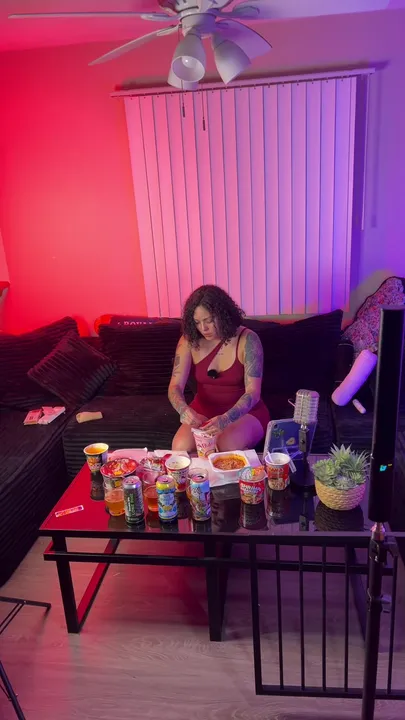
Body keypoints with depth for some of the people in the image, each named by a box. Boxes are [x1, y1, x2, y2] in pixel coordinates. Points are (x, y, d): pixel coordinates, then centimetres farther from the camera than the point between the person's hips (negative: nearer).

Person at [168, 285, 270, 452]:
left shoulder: (247, 339, -16)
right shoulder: (189, 340, -7)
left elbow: (253, 392, -22)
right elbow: (175, 386, -12)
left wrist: (226, 419, -41)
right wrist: (184, 410, -37)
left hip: (244, 412, -2)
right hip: (204, 411, 3)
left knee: (225, 446, -33)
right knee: (181, 446, -26)